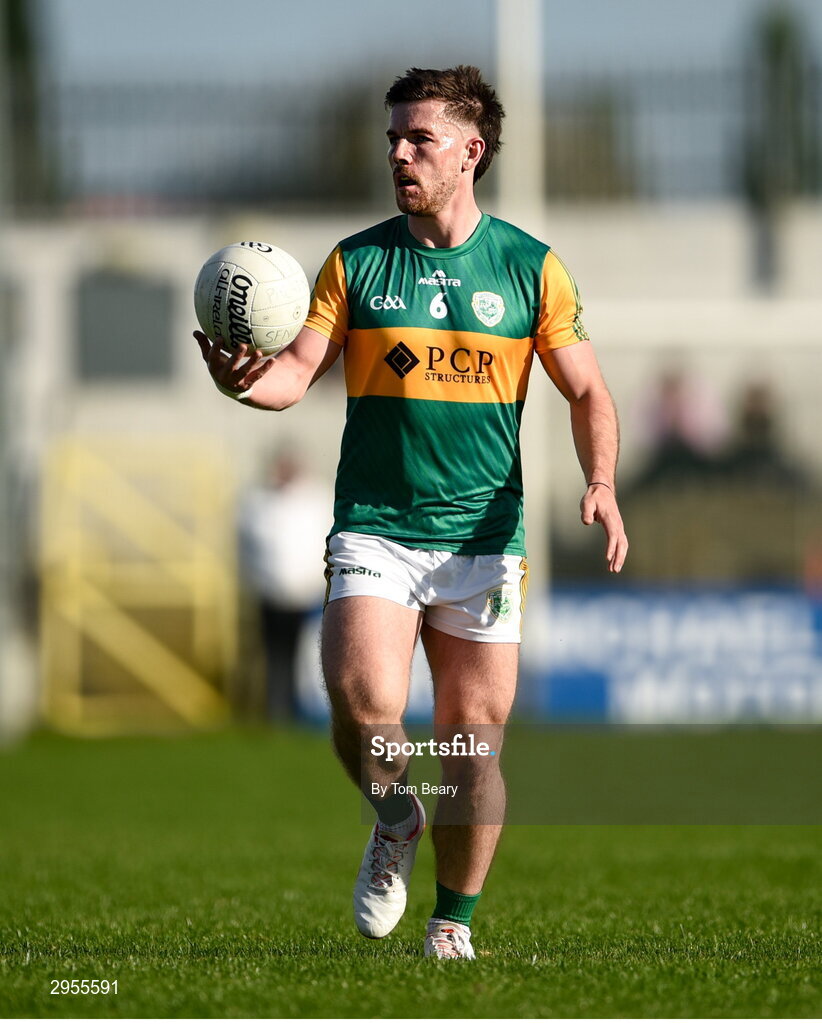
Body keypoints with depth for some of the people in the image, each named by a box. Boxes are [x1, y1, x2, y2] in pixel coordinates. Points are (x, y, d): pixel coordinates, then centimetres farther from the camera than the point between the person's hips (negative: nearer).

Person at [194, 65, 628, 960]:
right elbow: (298, 371, -3)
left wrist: (601, 485, -9)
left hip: (482, 542, 0)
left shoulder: (532, 268, 3)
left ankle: (454, 923, 19)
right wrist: (244, 381, -26)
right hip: (373, 533, 0)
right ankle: (394, 821, 13)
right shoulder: (355, 263, 4)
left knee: (473, 743, 0)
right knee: (365, 707, -20)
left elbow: (586, 392, 8)